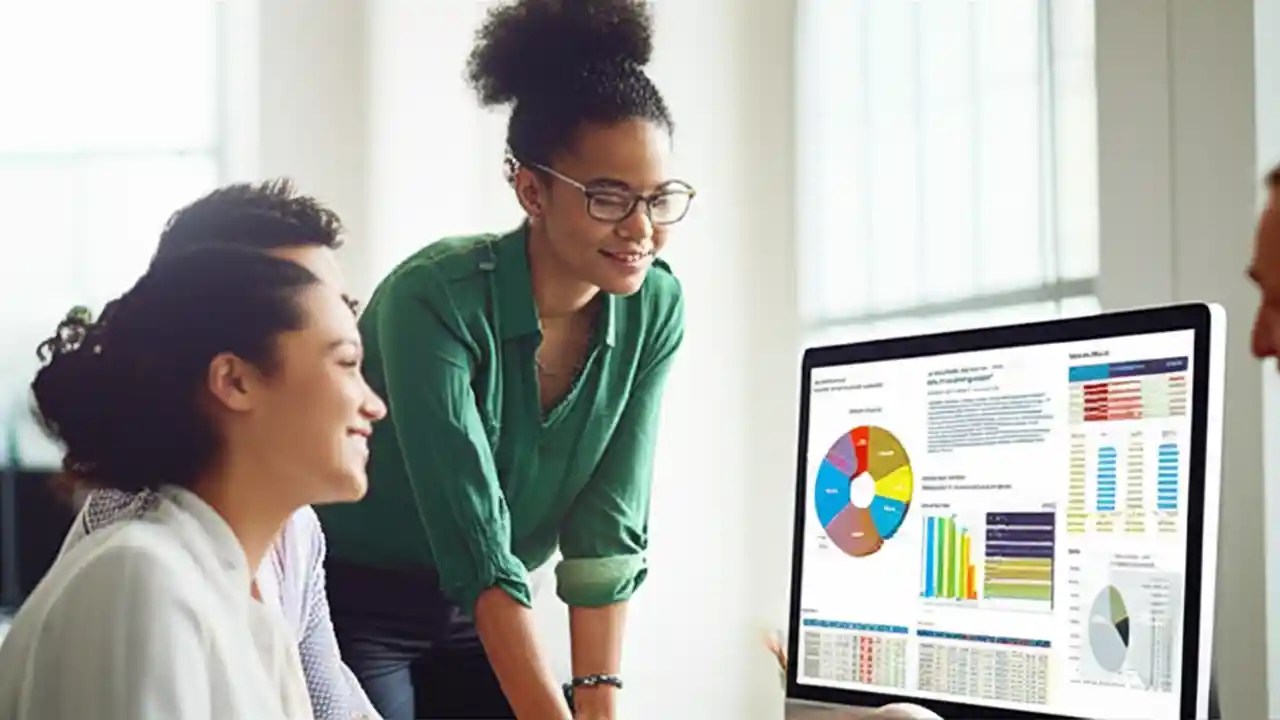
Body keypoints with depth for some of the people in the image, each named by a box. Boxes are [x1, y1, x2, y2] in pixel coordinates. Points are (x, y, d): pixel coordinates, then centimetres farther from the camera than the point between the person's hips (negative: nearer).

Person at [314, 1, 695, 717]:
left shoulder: (653, 310, -10)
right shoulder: (434, 301, -27)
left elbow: (609, 529, -11)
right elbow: (479, 549, -31)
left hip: (478, 618, 5)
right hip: (354, 607, -5)